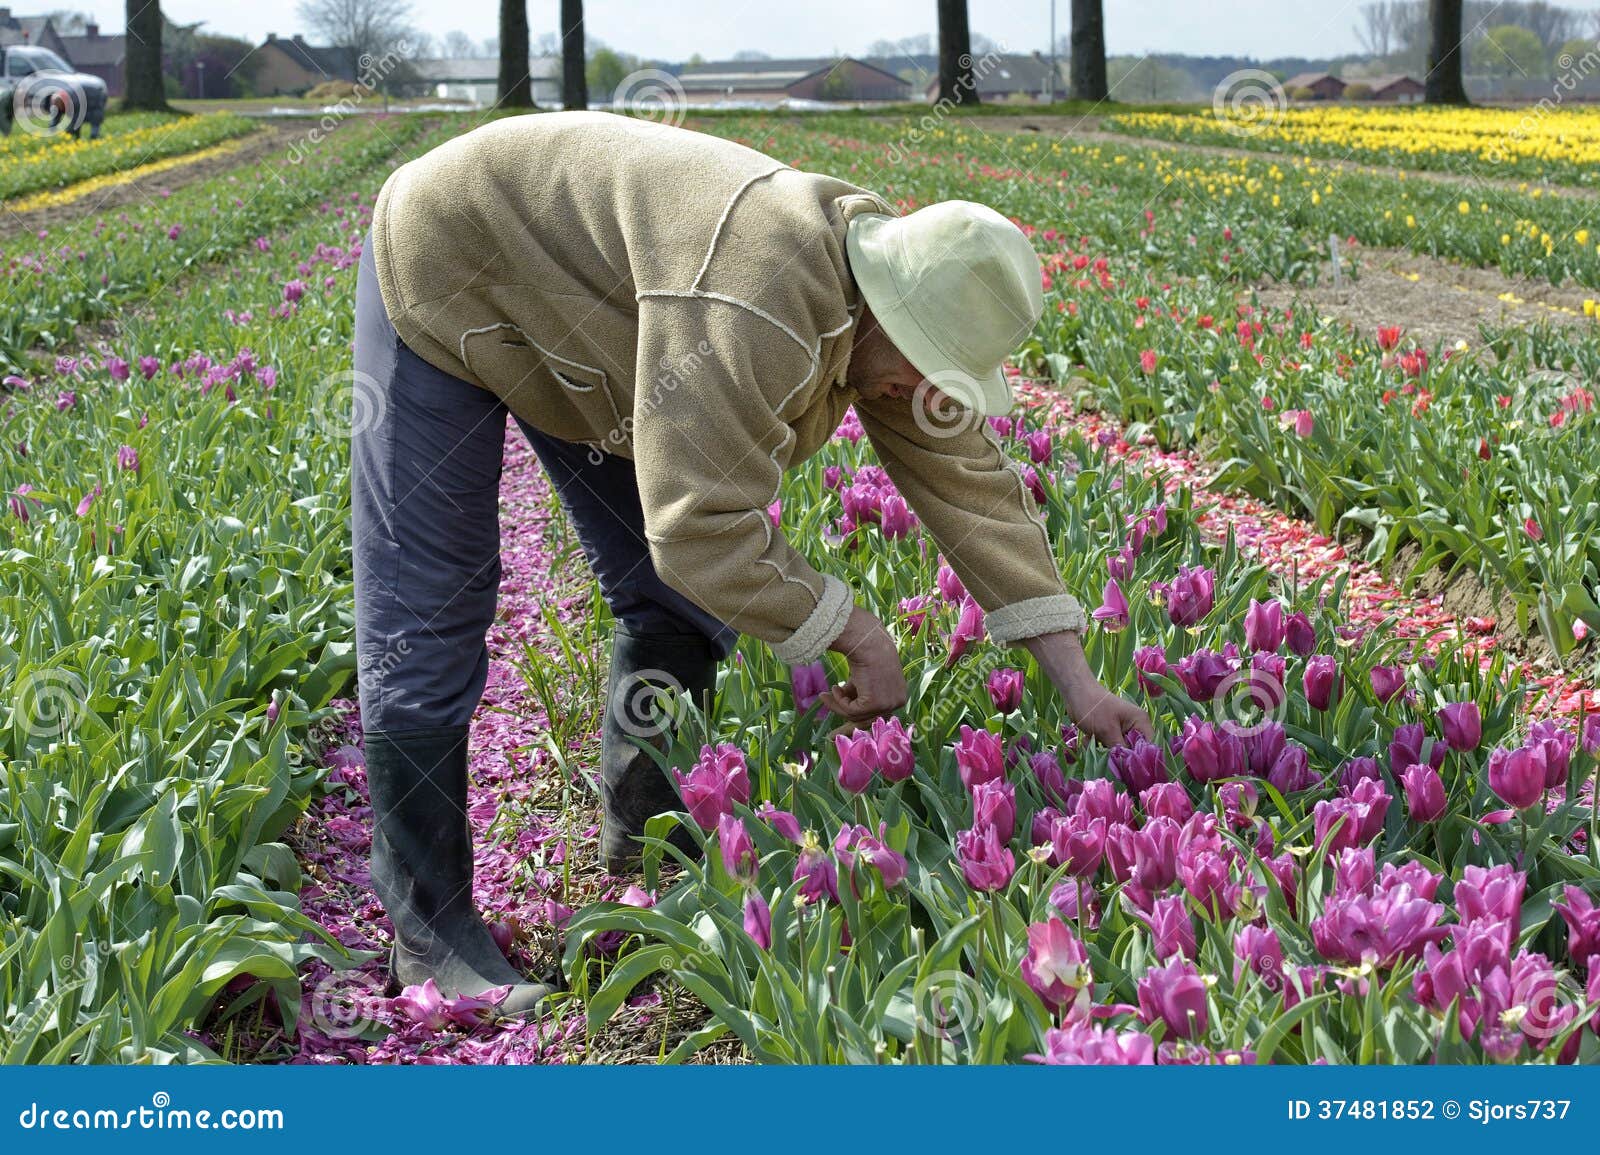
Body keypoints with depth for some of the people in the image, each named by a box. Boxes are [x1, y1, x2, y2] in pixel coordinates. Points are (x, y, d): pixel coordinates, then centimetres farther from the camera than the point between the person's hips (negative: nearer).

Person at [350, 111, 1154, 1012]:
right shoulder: (757, 308, -40)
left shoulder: (887, 292, -11)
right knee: (429, 621, -7)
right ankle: (430, 933, 5)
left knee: (676, 601, 6)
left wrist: (1076, 679, -8)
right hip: (446, 274, -8)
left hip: (566, 305, 8)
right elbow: (705, 532, -42)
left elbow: (973, 483, -7)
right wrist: (856, 633, -28)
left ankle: (651, 839, 26)